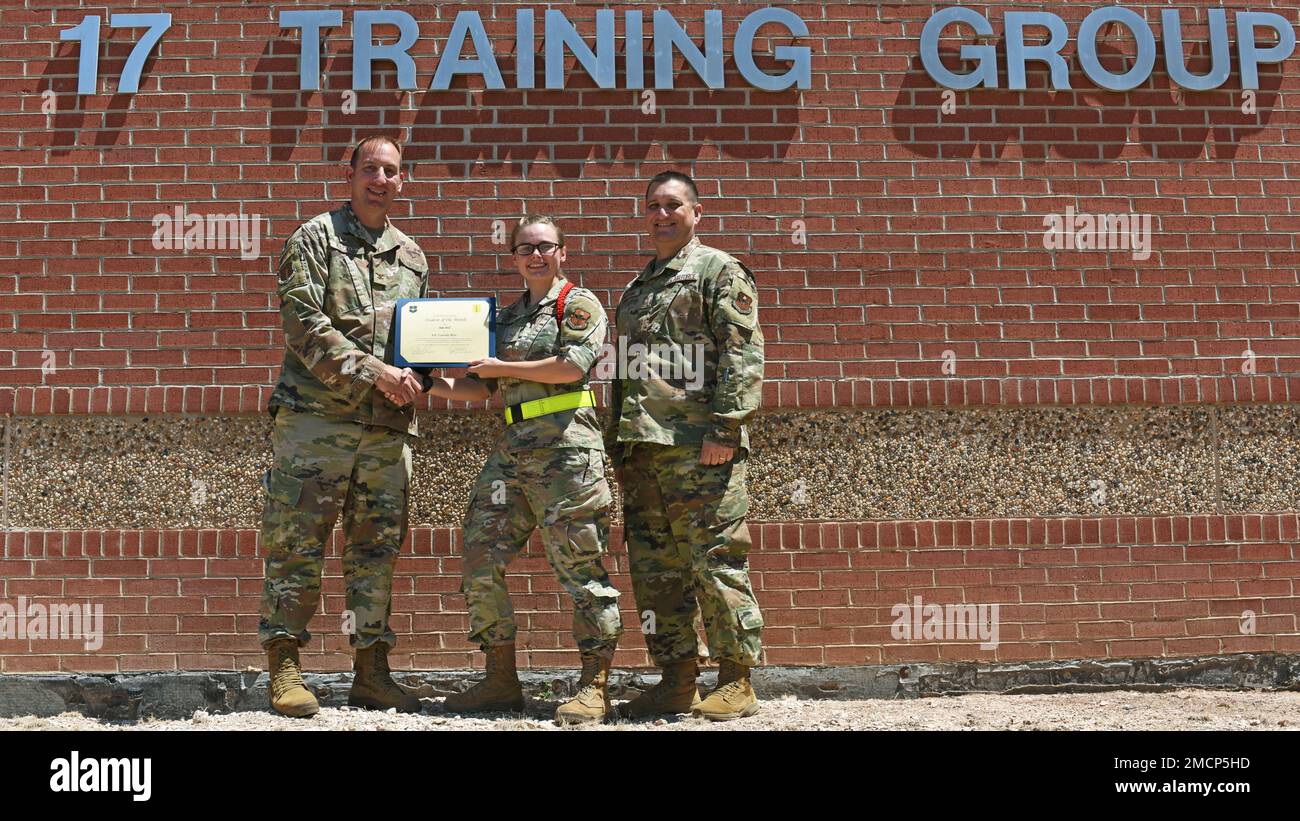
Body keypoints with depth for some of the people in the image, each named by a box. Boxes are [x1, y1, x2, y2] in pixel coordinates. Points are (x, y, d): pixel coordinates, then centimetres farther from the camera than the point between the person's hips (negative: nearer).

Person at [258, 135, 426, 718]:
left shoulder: (412, 257, 20)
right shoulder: (315, 238, 4)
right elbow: (303, 325, -8)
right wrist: (373, 372, -15)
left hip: (389, 424, 5)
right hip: (317, 413, -5)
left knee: (377, 547, 6)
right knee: (297, 542, -4)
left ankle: (371, 673, 13)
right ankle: (284, 669, 4)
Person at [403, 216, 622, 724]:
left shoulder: (579, 304, 3)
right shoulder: (507, 316, 22)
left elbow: (573, 365, -13)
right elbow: (478, 389, 22)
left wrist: (502, 367, -5)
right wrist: (429, 384, 6)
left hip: (567, 449, -7)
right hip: (511, 449, 7)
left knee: (580, 566, -5)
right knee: (481, 559, 2)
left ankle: (595, 687, 2)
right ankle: (501, 681, 13)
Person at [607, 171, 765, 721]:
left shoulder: (719, 271, 3)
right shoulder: (637, 287, 25)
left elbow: (743, 354, -7)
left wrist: (725, 428, -17)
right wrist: (616, 441, 17)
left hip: (697, 448, -7)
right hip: (640, 449, 8)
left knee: (716, 562, -5)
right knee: (654, 570, 8)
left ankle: (736, 684, 4)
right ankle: (677, 681, 16)